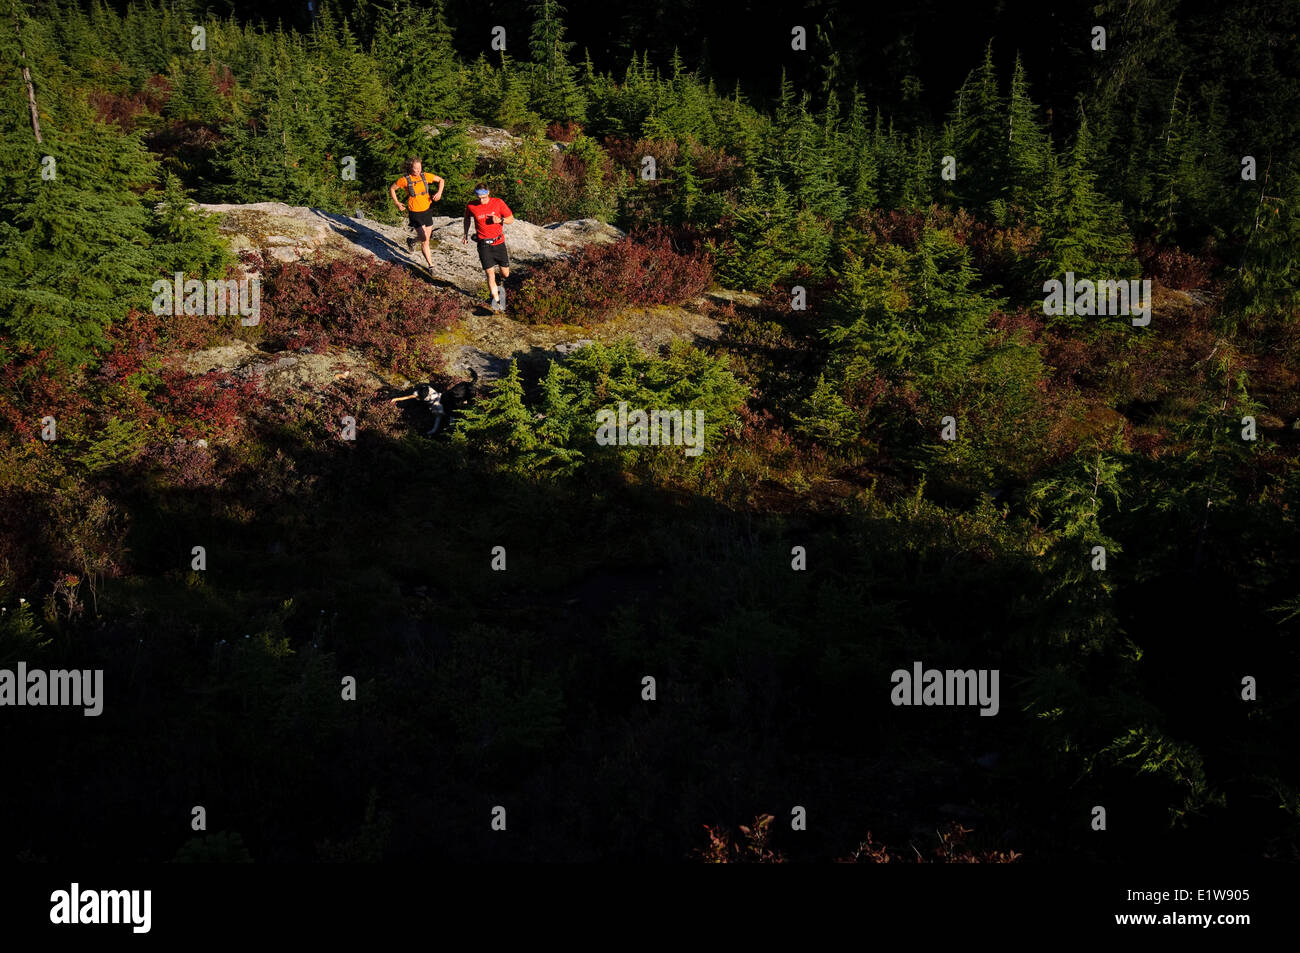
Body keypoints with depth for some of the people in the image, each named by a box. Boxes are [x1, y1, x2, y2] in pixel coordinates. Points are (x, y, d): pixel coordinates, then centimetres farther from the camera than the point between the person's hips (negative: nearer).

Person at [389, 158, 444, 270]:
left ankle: (411, 241, 48)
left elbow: (441, 180, 11)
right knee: (425, 239, -12)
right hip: (415, 212, -4)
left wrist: (439, 192, -4)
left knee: (426, 238, 14)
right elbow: (392, 189, 5)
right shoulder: (405, 179, -11)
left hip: (427, 210, 4)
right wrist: (397, 204, -1)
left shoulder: (425, 176, -3)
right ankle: (430, 265, 1)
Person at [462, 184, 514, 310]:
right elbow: (467, 218, 15)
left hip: (499, 242, 1)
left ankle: (502, 283, 44)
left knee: (505, 274, 8)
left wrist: (500, 220, -20)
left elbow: (511, 219, -1)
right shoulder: (471, 206, -8)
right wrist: (466, 235, 18)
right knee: (490, 274, -12)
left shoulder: (498, 203, -9)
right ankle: (496, 300, -7)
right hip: (484, 244, -1)